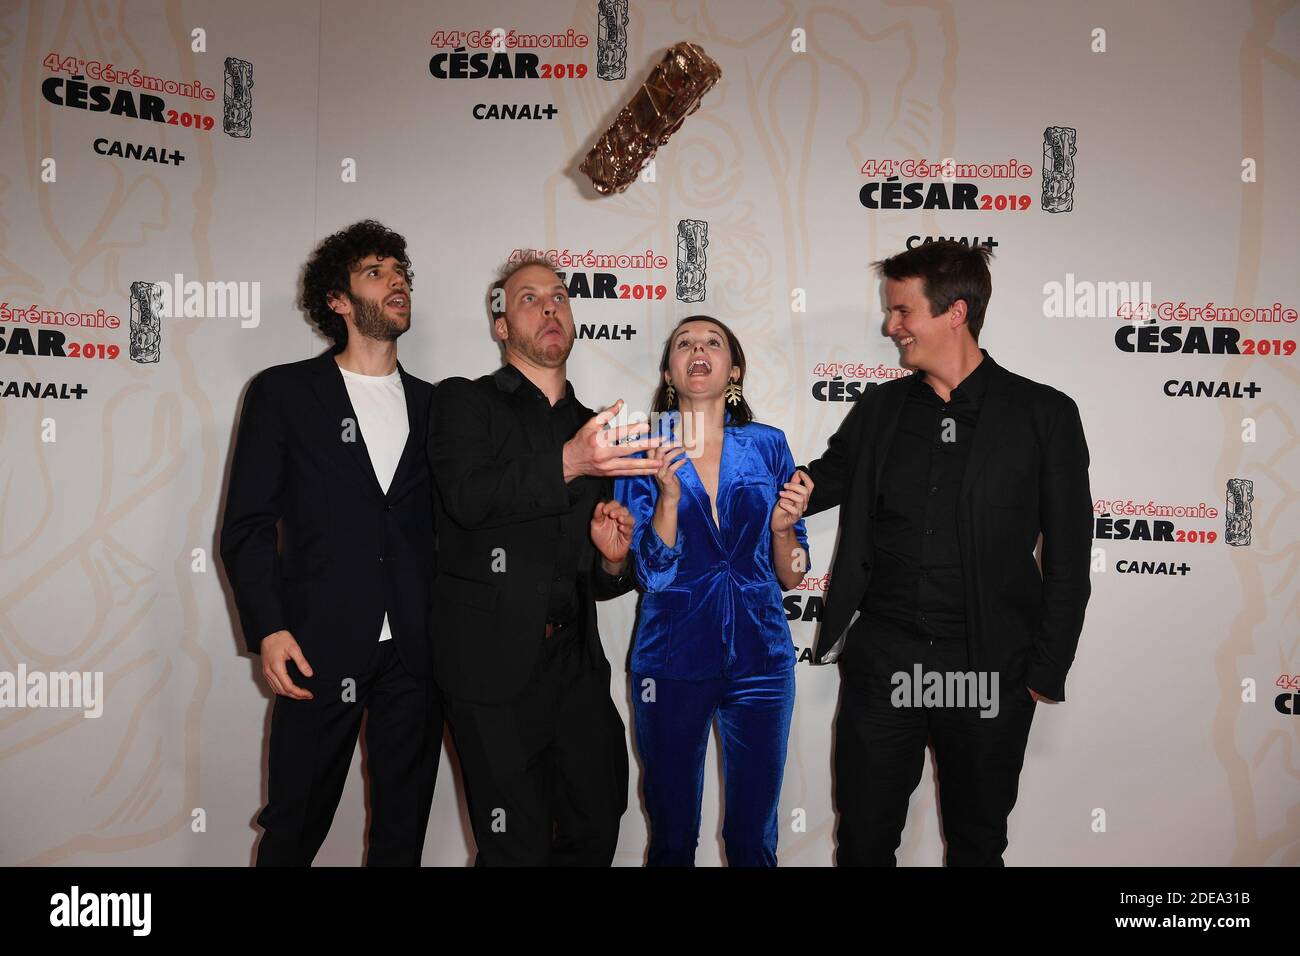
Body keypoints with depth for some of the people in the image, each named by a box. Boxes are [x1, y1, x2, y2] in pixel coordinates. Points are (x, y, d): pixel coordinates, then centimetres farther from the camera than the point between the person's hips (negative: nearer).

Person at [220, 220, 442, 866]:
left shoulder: (431, 403, 13)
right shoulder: (283, 393, 3)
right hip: (320, 649, -3)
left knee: (403, 830, 12)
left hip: (417, 651, 3)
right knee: (294, 828, 8)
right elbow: (246, 525, 0)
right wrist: (267, 629, -10)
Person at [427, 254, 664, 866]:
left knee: (597, 829, 13)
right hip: (494, 668, -5)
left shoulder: (596, 428, 16)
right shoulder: (463, 401, 2)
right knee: (517, 849, 2)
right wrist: (566, 463, -34)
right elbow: (468, 497, -20)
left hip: (577, 668, 5)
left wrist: (612, 562, -2)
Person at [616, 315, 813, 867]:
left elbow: (791, 577, 5)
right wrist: (669, 491, -22)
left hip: (760, 658, 1)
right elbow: (651, 573, -9)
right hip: (672, 660, -1)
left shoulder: (768, 445, 2)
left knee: (753, 836, 11)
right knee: (672, 834, 12)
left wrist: (784, 526, -14)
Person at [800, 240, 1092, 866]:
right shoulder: (879, 410, 7)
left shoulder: (1044, 415, -3)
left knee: (977, 844, 15)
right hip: (883, 660, 2)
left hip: (989, 671, -2)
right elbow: (815, 486, 15)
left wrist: (1045, 673, -3)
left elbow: (1068, 559, -1)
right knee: (864, 839, 11)